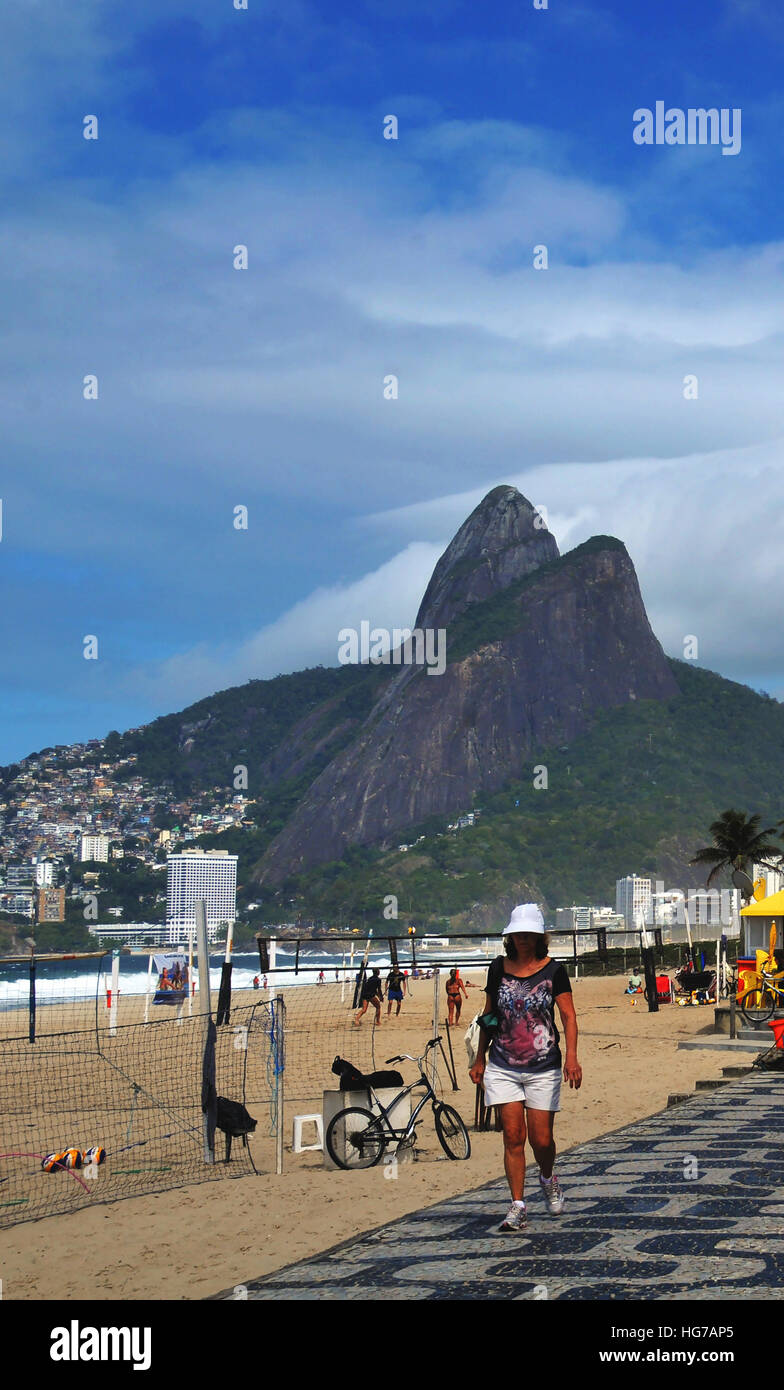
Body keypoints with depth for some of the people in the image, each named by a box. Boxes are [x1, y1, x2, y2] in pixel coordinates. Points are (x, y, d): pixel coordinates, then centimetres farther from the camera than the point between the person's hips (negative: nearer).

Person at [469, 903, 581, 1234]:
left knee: (541, 1140, 1)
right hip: (502, 1067, 2)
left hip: (543, 1069, -2)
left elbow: (568, 1015, -8)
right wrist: (479, 1058, 15)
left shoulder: (553, 971, -3)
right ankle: (517, 1207, 1)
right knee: (513, 1137, -5)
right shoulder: (499, 968, 5)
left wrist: (571, 1056, -22)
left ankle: (548, 1179, 33)